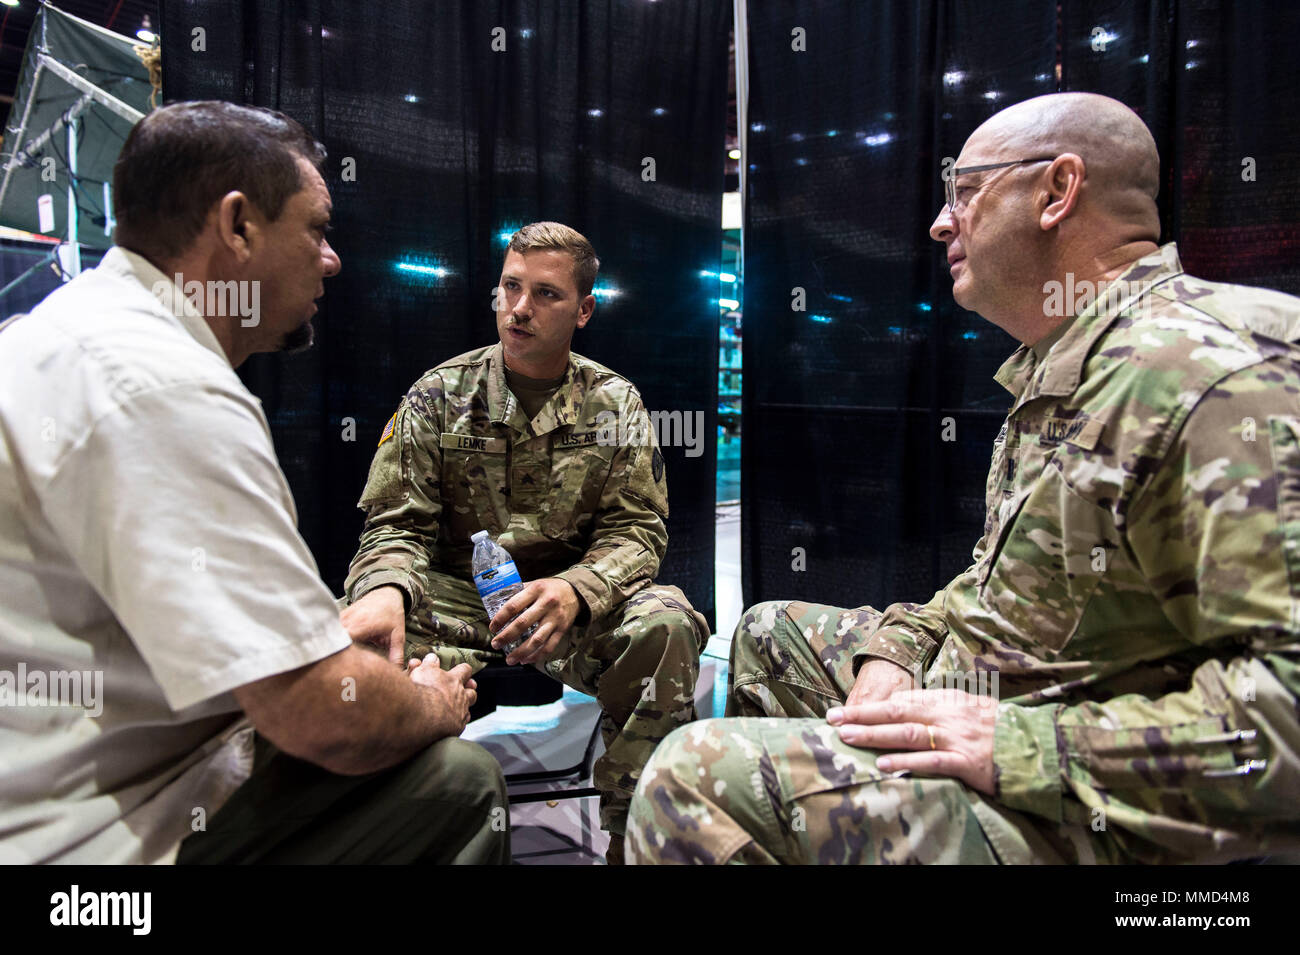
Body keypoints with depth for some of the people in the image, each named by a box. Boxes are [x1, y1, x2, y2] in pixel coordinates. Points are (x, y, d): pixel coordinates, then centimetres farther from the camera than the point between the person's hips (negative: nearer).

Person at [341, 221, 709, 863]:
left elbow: (636, 528, -3)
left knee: (664, 623, -30)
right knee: (364, 632, -30)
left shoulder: (615, 403, 3)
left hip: (572, 608, 0)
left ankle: (631, 837, -11)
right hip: (456, 595, 0)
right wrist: (386, 588, -28)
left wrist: (574, 590, -26)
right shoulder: (440, 394, 2)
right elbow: (397, 522, -2)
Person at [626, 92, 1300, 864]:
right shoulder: (1054, 365, 10)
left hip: (1073, 808, -10)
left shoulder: (1213, 373, -24)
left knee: (699, 775, -25)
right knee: (772, 634, 24)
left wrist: (1018, 744, -29)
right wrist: (904, 643, 2)